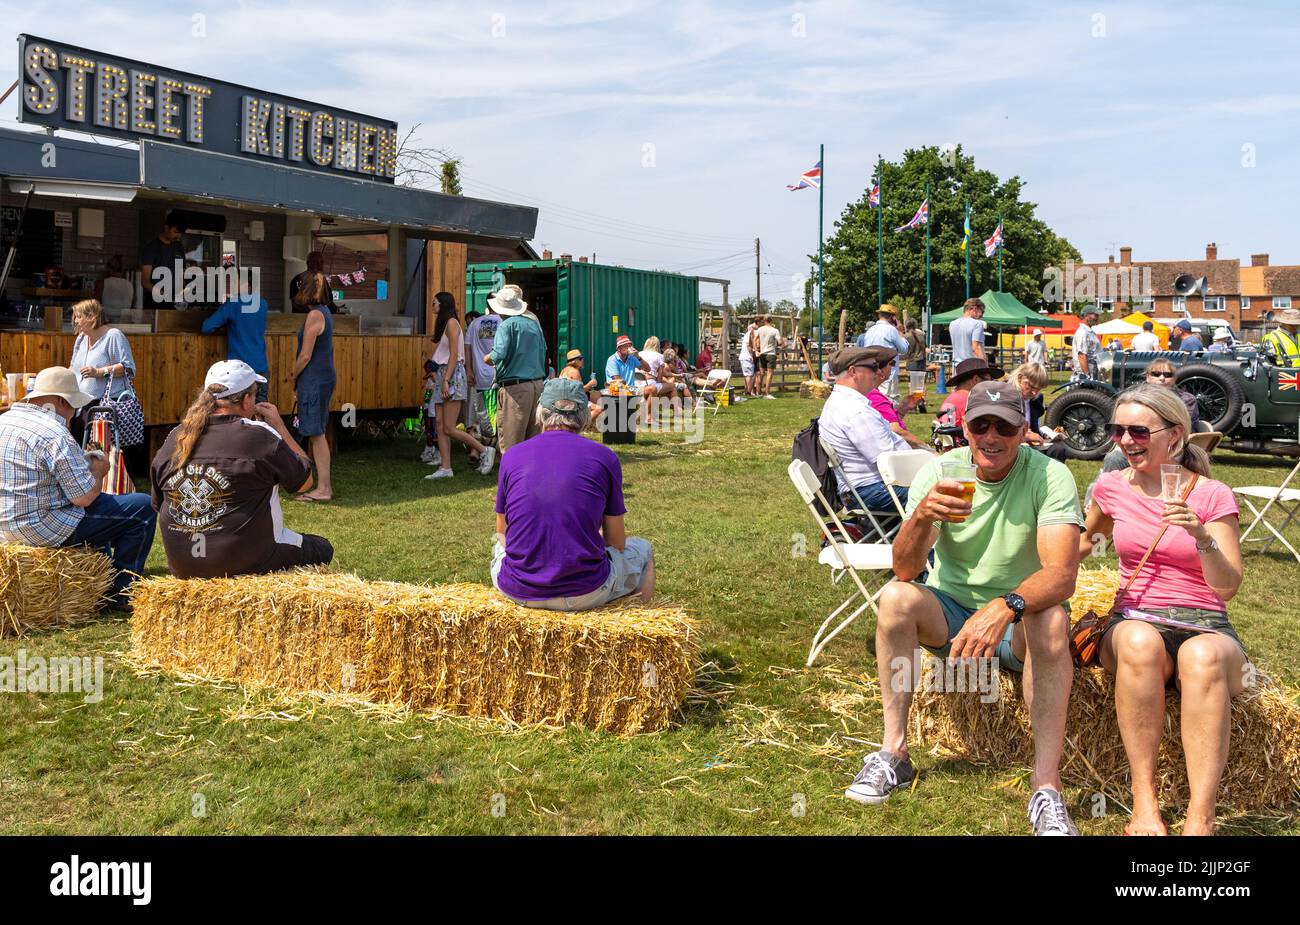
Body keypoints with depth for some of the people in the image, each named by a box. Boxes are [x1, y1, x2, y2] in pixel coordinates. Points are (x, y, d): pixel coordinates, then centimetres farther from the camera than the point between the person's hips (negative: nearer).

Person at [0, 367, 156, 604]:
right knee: (143, 507, -6)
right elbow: (85, 497, -21)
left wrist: (85, 465, 17)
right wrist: (98, 470, 0)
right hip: (42, 528, -10)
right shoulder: (56, 436, -21)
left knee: (101, 505, 33)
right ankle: (119, 593, 6)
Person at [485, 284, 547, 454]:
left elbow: (499, 354, -20)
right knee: (534, 438, 12)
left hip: (514, 388, -7)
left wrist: (488, 359, 1)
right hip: (537, 384, 7)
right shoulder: (534, 323, 12)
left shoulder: (507, 325, -8)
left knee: (510, 442, -4)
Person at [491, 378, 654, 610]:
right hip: (585, 595, -2)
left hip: (517, 591, 2)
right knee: (642, 548, 27)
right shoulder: (604, 457, -2)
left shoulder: (511, 456, 2)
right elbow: (616, 543, 4)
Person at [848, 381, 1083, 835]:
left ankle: (1047, 788, -29)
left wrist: (1004, 608, -47)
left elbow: (1062, 574, -28)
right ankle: (893, 754, -16)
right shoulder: (938, 472, -9)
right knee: (896, 596, -26)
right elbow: (906, 571, -20)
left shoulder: (1050, 476, -15)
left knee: (1051, 620, -33)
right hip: (950, 612, 2)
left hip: (1017, 623, -2)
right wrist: (922, 515, -40)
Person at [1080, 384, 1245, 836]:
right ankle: (1143, 798, -31)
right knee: (1139, 642, -38)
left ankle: (1200, 818, -41)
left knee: (1202, 657, -40)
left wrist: (1202, 537, -23)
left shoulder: (1213, 495, 0)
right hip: (1135, 619, 2)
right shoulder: (1111, 487, 8)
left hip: (1205, 626, -1)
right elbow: (1087, 536, 30)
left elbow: (1227, 587, -5)